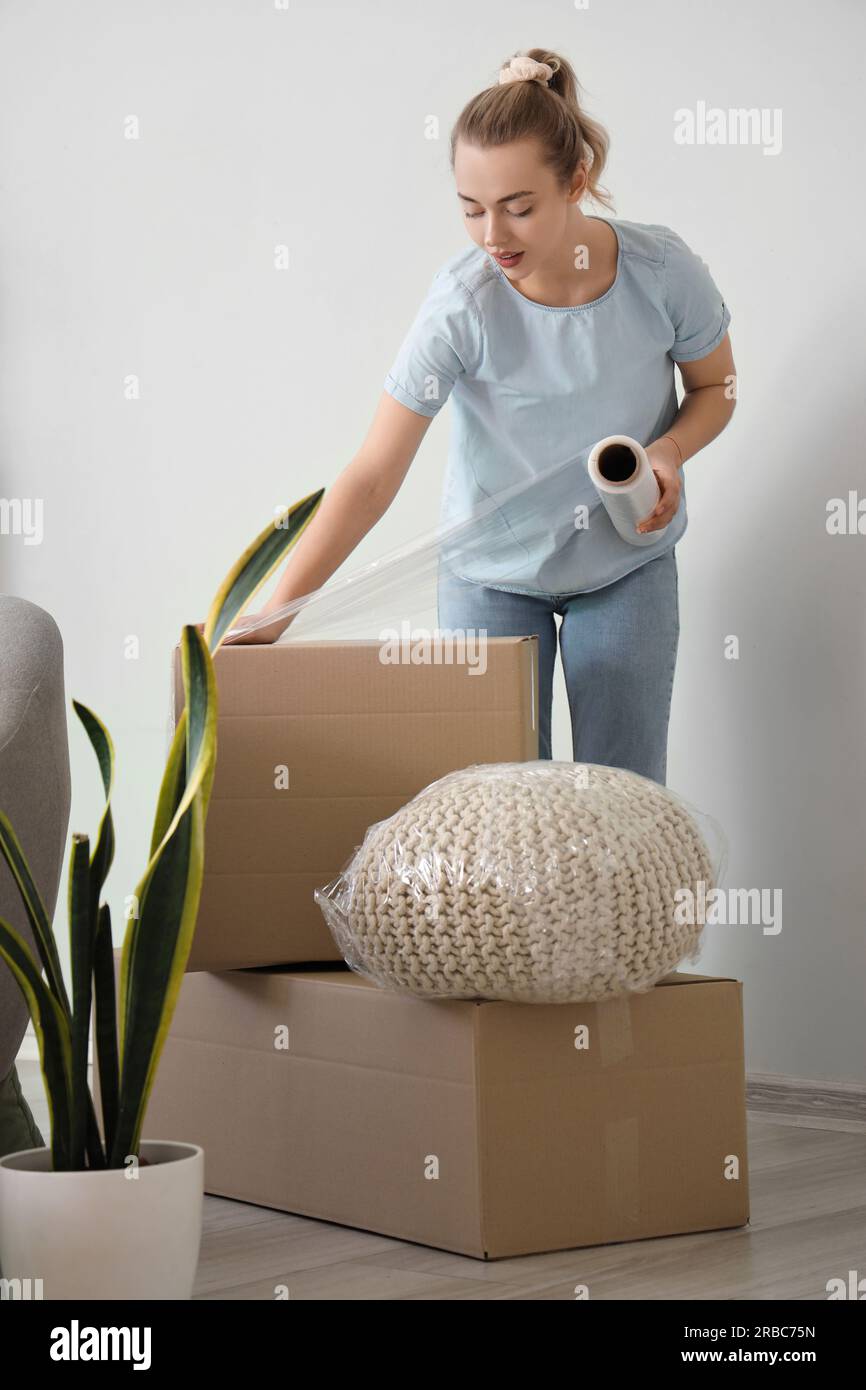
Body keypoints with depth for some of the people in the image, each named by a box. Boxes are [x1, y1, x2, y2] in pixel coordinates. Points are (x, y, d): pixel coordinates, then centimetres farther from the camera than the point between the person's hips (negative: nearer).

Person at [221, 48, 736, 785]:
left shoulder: (662, 269, -18)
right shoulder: (462, 304, -24)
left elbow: (716, 385, 3)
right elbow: (372, 476, -23)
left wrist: (669, 450, -20)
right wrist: (274, 613, -29)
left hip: (627, 566, 2)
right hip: (491, 574, -1)